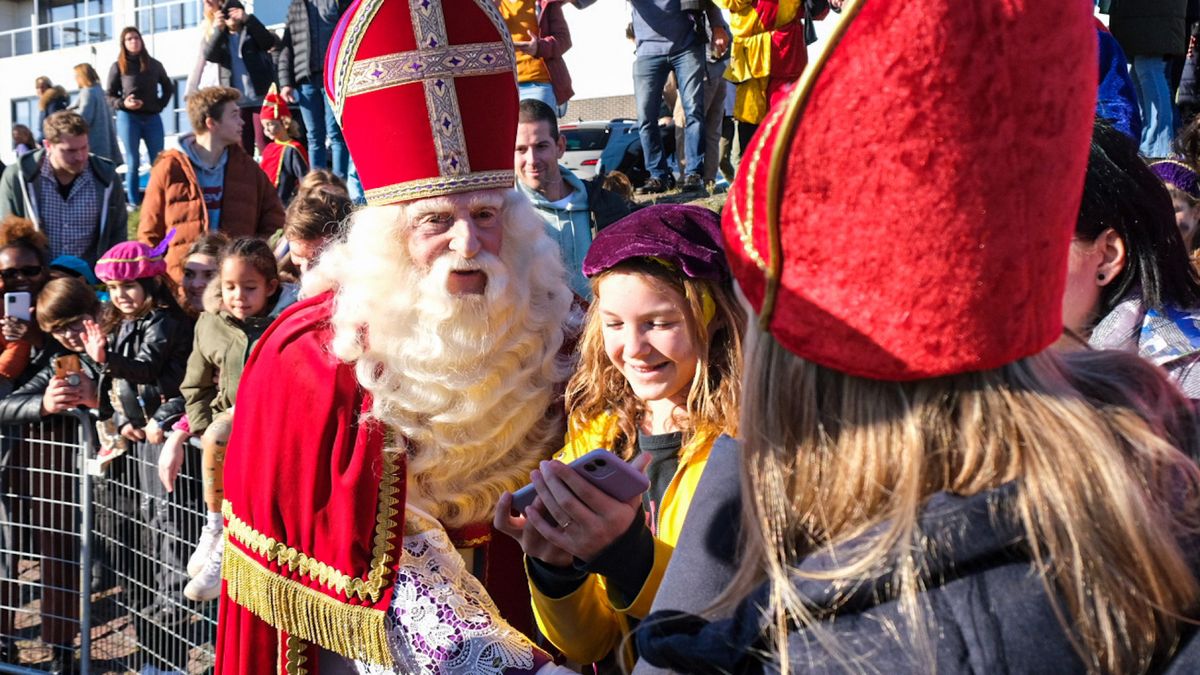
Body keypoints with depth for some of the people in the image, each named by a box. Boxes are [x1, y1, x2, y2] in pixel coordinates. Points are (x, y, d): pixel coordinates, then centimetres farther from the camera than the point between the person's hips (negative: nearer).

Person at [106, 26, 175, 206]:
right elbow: (109, 95, 4)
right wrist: (122, 104, -15)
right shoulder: (118, 66, 2)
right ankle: (134, 203, 2)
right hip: (128, 118, -2)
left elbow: (168, 87, 21)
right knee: (133, 163, -1)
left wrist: (161, 105, 6)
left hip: (152, 118, 2)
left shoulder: (154, 64, 9)